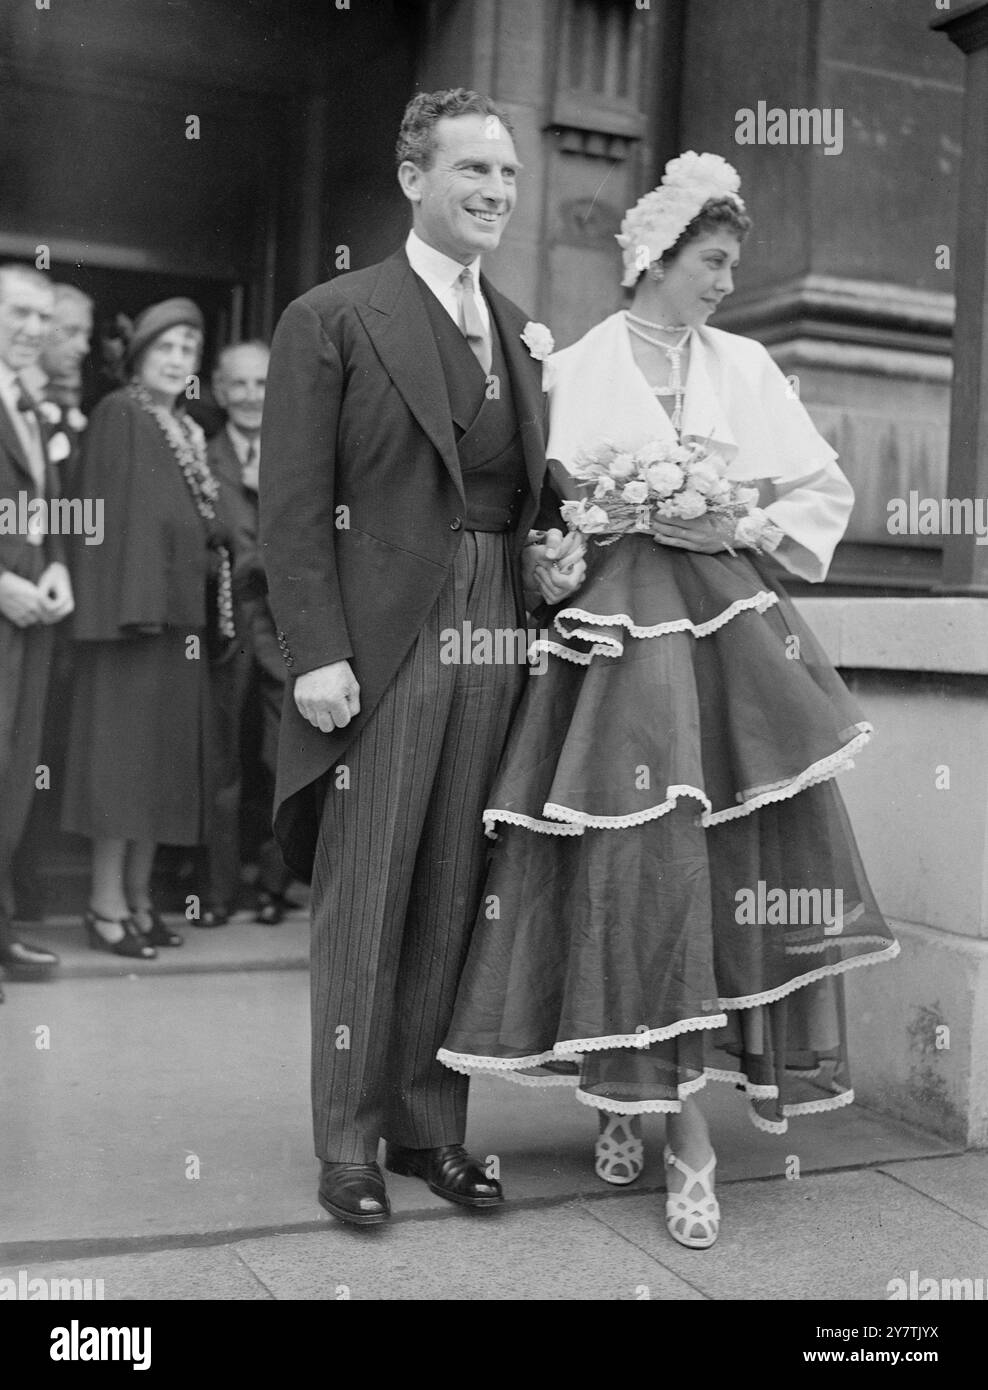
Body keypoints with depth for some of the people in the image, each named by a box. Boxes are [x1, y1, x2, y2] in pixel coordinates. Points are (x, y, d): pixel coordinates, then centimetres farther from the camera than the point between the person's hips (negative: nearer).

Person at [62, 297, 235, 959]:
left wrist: (212, 611, 9)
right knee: (124, 749, -5)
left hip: (184, 610, 8)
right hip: (136, 601, -7)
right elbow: (114, 507, -11)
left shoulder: (191, 429, 19)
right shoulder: (119, 413, -3)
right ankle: (108, 904, 1)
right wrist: (134, 602, -20)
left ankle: (140, 897, 16)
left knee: (164, 753, 8)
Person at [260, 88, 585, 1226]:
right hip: (380, 641, -5)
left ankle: (430, 1126, 23)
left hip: (496, 636, 6)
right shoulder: (332, 319, -2)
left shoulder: (519, 332, 17)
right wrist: (315, 653, -15)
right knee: (363, 897, 1)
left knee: (452, 895, 11)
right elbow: (291, 504, -7)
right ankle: (347, 1143, 15)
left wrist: (550, 556, 2)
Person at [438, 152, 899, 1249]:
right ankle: (683, 1130, 2)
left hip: (732, 623, 3)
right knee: (639, 864, -9)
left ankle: (636, 1093, 17)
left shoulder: (745, 367, 13)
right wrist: (642, 516, -10)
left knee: (746, 866, -2)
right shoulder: (573, 370, 5)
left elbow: (825, 491, 14)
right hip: (620, 632, -3)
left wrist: (748, 529, -2)